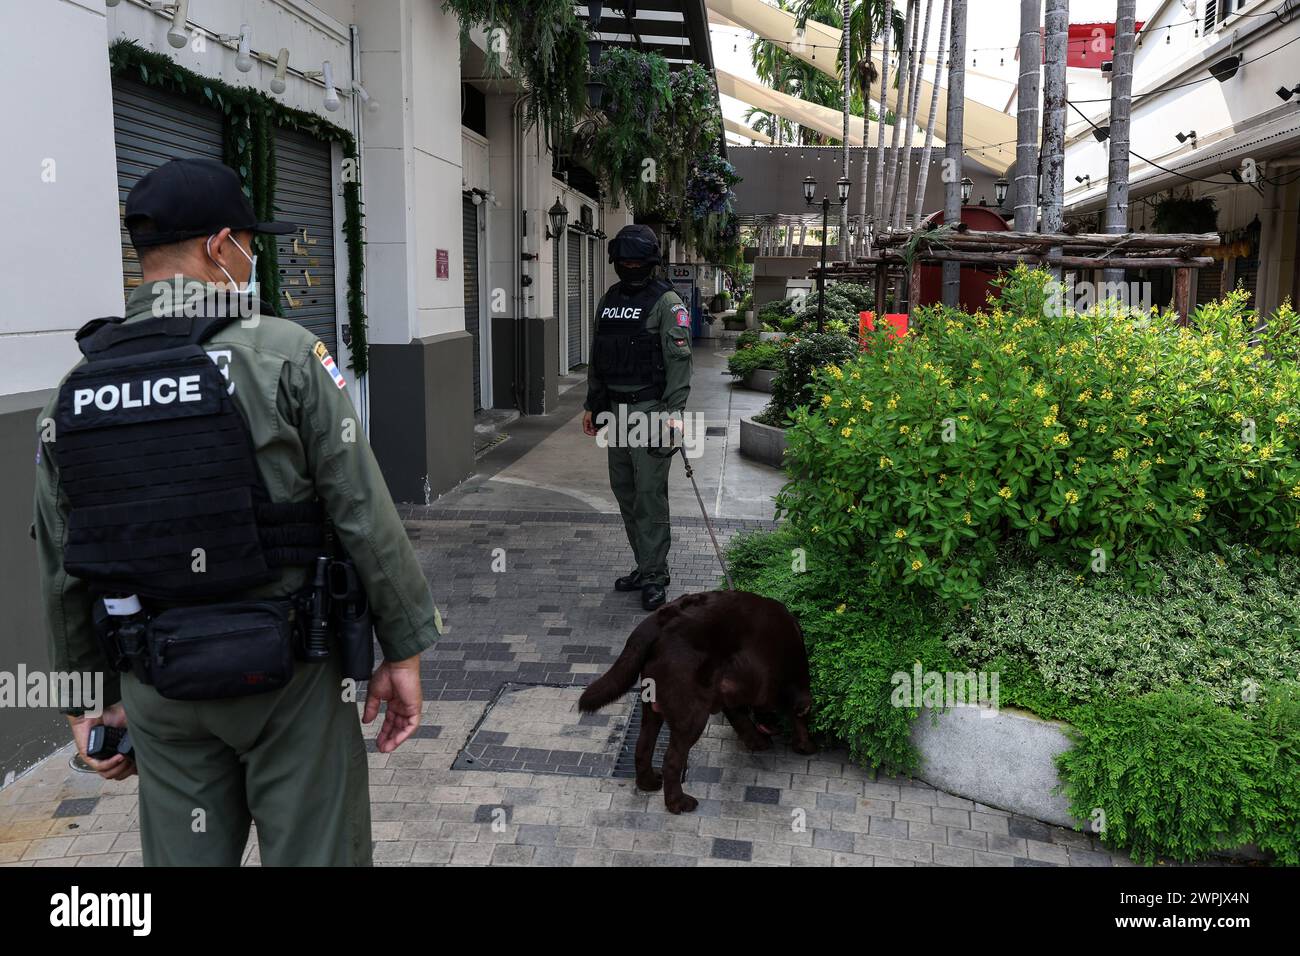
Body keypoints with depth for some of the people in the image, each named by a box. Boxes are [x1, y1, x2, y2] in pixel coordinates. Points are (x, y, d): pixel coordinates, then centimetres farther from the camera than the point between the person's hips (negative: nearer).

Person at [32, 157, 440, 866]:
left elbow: (61, 570, 7)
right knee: (314, 852, 11)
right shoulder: (284, 355, -13)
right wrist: (403, 650, -5)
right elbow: (364, 515, -14)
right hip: (286, 674, -4)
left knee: (187, 855, 19)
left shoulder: (73, 390, 1)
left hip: (155, 686, 5)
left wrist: (87, 697, 18)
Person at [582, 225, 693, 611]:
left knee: (649, 493, -7)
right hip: (615, 409, 8)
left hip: (650, 409, -7)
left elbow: (678, 359, -14)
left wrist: (674, 411, -22)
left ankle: (654, 575, 1)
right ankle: (645, 566, 23)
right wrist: (592, 405, 20)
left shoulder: (667, 303, -7)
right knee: (624, 490, 11)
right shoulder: (608, 301, 15)